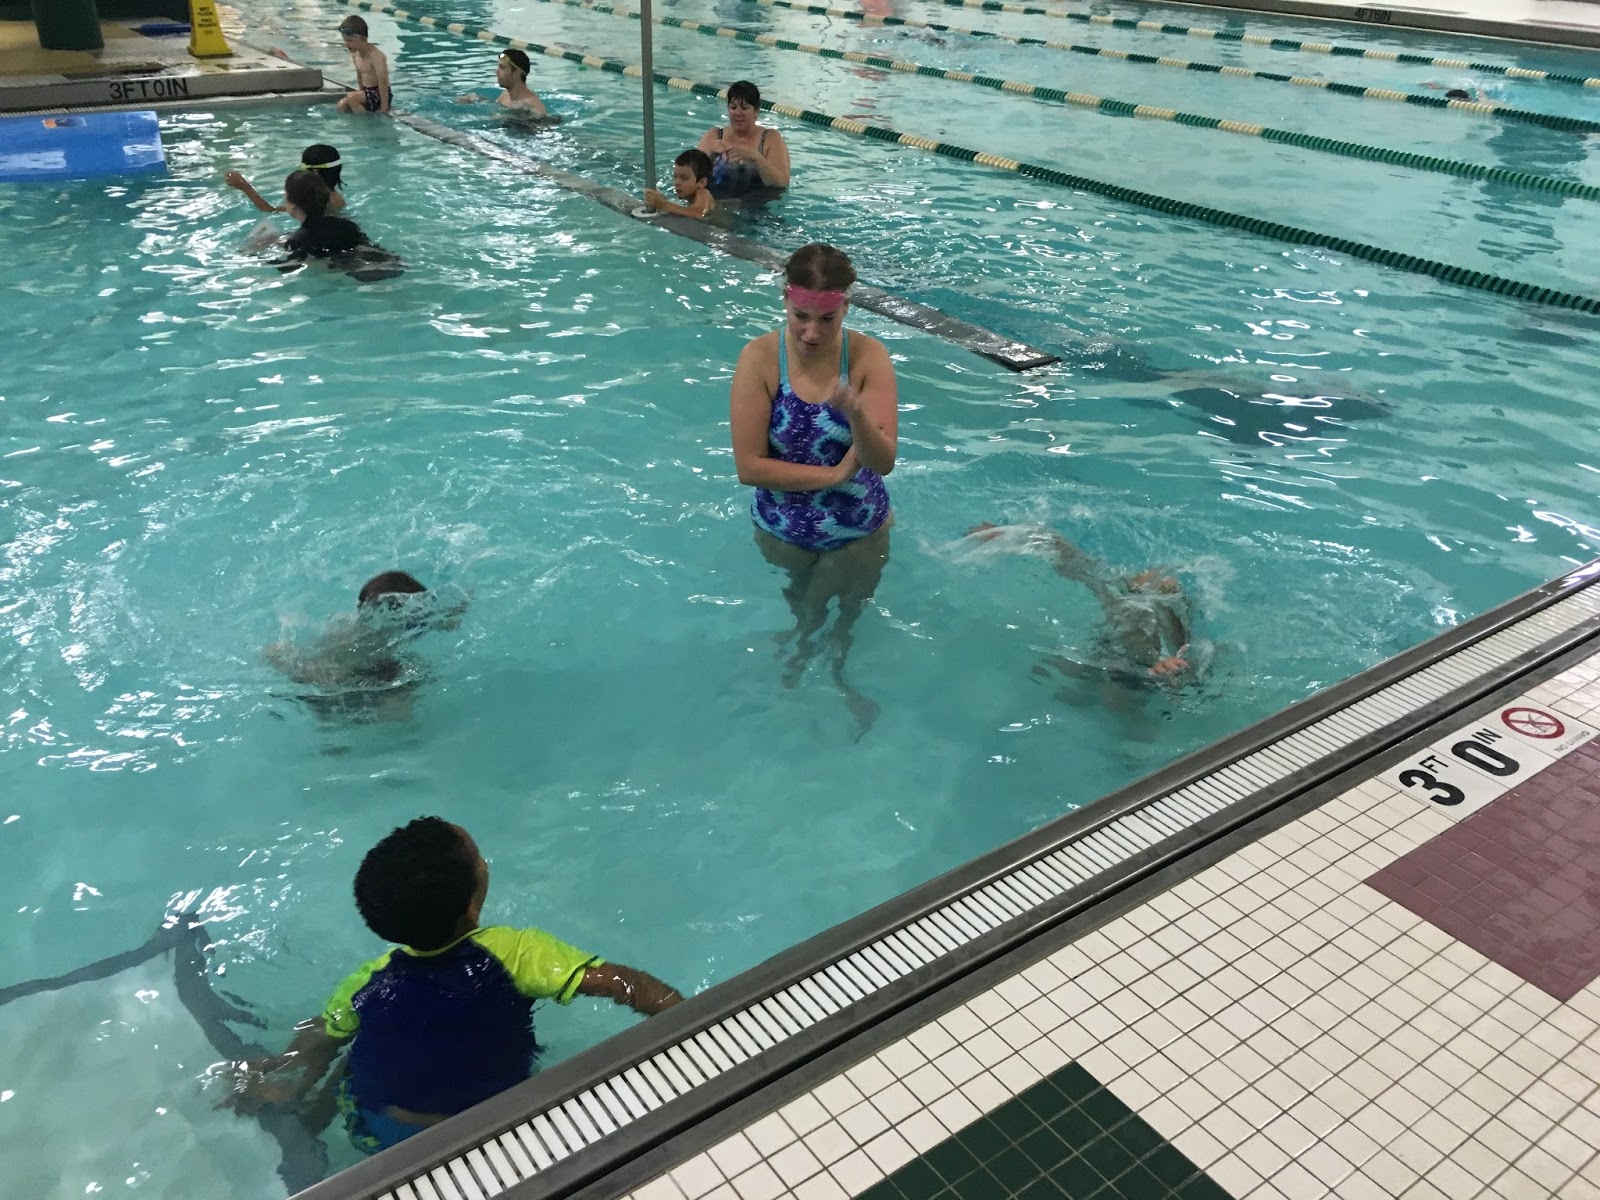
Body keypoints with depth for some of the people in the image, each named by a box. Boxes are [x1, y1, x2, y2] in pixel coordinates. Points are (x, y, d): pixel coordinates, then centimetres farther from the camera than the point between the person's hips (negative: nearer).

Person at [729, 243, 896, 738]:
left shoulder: (868, 356, -19)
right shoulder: (760, 358, -22)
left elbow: (884, 462, -24)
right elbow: (749, 466, -23)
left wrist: (856, 414, -44)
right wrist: (835, 473, -21)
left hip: (860, 533, 1)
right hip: (782, 531, -1)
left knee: (847, 616, 24)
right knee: (802, 617, 25)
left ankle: (838, 677, 52)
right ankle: (798, 662, 56)